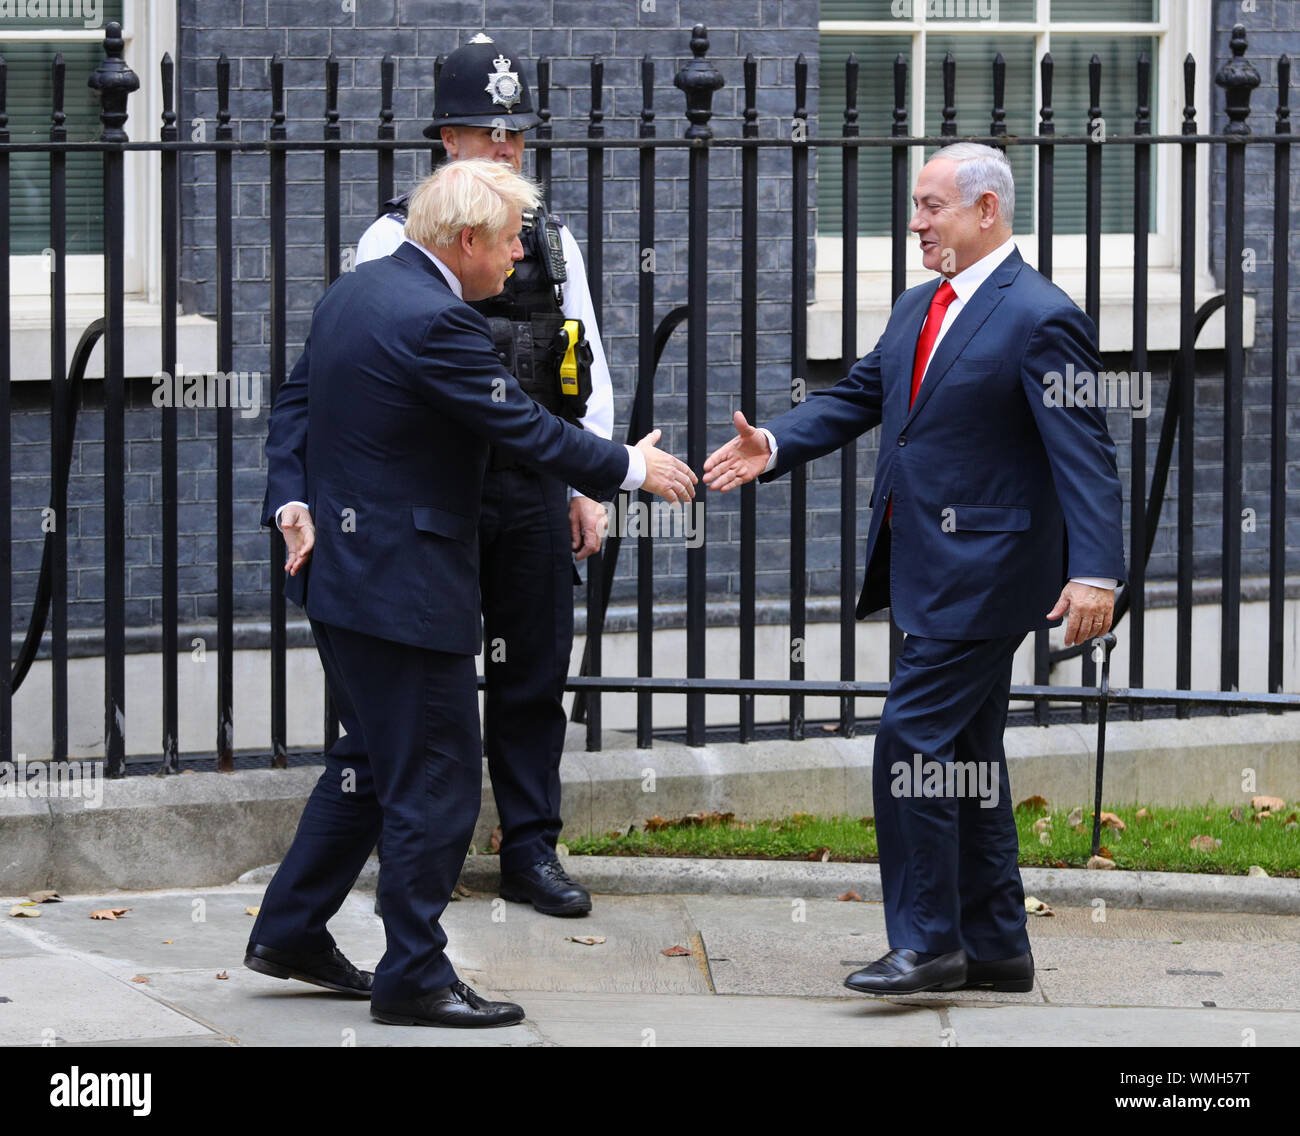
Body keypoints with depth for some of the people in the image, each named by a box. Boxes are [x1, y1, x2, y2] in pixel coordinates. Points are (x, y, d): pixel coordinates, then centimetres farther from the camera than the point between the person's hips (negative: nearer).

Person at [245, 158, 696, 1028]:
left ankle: (290, 932, 27)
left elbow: (296, 406, 13)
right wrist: (630, 468, -6)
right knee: (435, 782, 0)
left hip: (341, 566, 10)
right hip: (407, 587, -10)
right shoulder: (435, 321, -21)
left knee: (373, 758, 21)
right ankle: (413, 977, 6)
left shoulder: (353, 293, 9)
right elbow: (525, 428, -18)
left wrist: (291, 502, 4)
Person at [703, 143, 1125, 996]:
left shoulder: (1040, 319, -14)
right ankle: (996, 946, 20)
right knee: (965, 752, 13)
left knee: (914, 742, -12)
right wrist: (775, 446, -2)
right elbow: (859, 395, 16)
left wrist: (1095, 572, -28)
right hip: (928, 571, 9)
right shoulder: (920, 308, 14)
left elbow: (1085, 454, -19)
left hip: (982, 572, -9)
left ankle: (926, 941, -5)